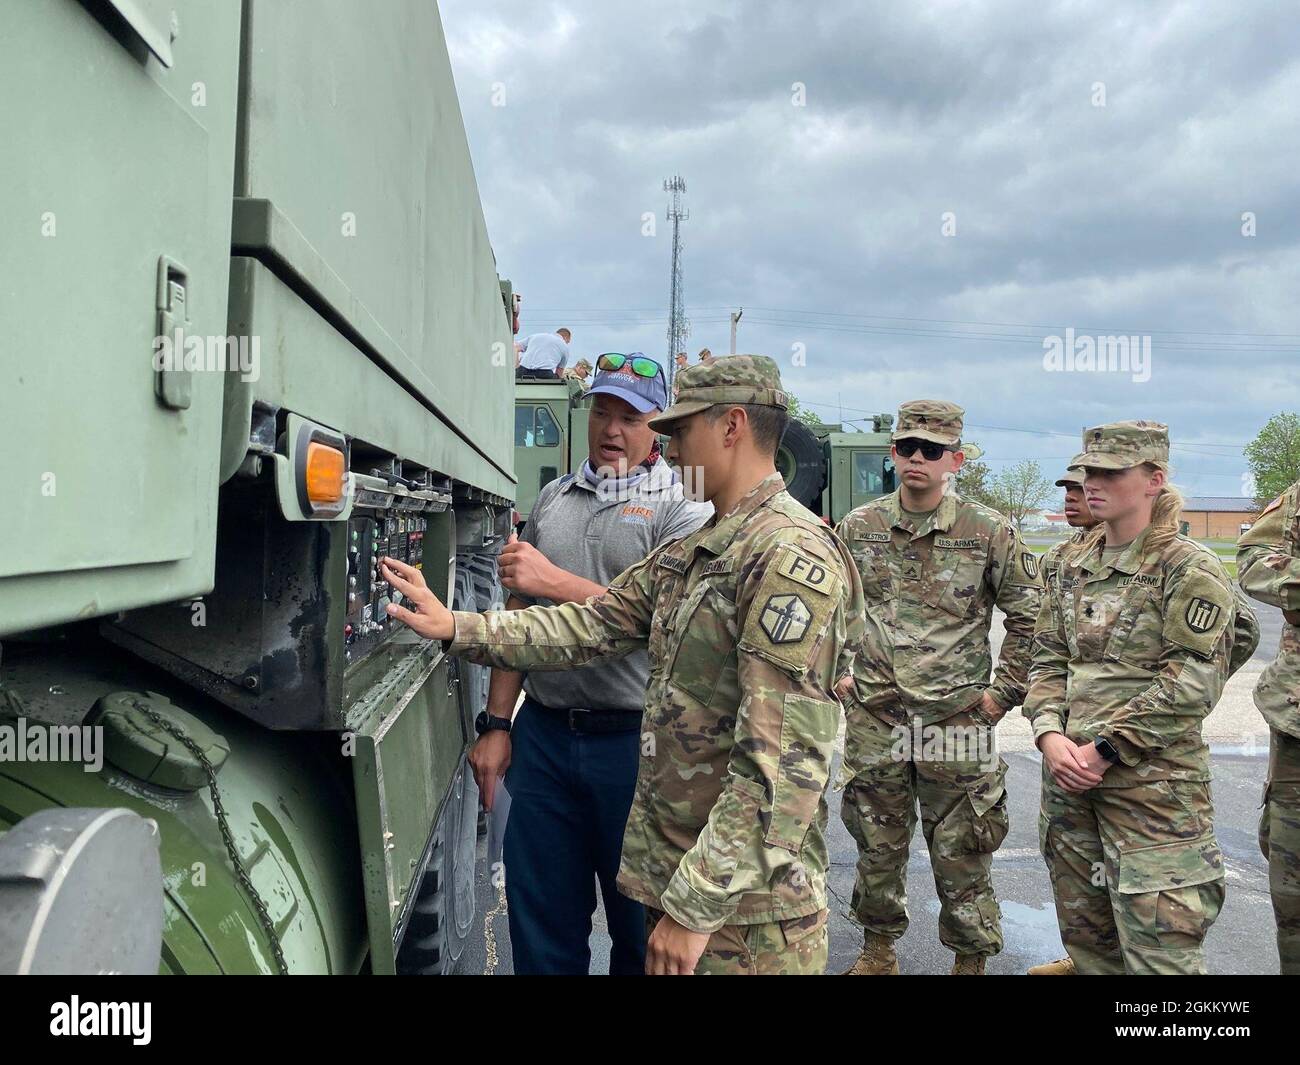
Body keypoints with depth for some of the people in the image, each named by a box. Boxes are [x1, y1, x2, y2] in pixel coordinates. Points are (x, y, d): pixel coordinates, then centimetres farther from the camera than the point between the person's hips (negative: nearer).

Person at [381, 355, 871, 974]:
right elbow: (590, 627, 12)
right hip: (676, 875, 8)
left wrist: (696, 906, -22)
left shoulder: (791, 557, -20)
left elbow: (783, 765, -25)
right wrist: (456, 628, 6)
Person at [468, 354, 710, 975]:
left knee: (641, 929, 13)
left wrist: (554, 580, -18)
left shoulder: (681, 506, -5)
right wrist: (496, 724, 8)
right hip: (542, 736, 4)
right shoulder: (552, 500, 11)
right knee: (540, 929, 15)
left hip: (634, 740, -4)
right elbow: (518, 618, 13)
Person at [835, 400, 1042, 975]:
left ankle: (970, 960, 27)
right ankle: (878, 952, 35)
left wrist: (1004, 691, -1)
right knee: (877, 846, 16)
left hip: (957, 719, -2)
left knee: (961, 855, 7)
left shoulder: (989, 531, -4)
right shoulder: (857, 527, 3)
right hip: (873, 717, 3)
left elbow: (1029, 615, 3)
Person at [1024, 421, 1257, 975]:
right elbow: (1048, 659, 10)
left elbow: (1192, 683, -15)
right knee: (1084, 931, 17)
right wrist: (1050, 735, -7)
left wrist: (1104, 747, -16)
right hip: (1070, 772, 6)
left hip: (1153, 780, -6)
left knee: (1159, 947, -1)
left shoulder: (1189, 568, -9)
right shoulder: (1076, 565, 11)